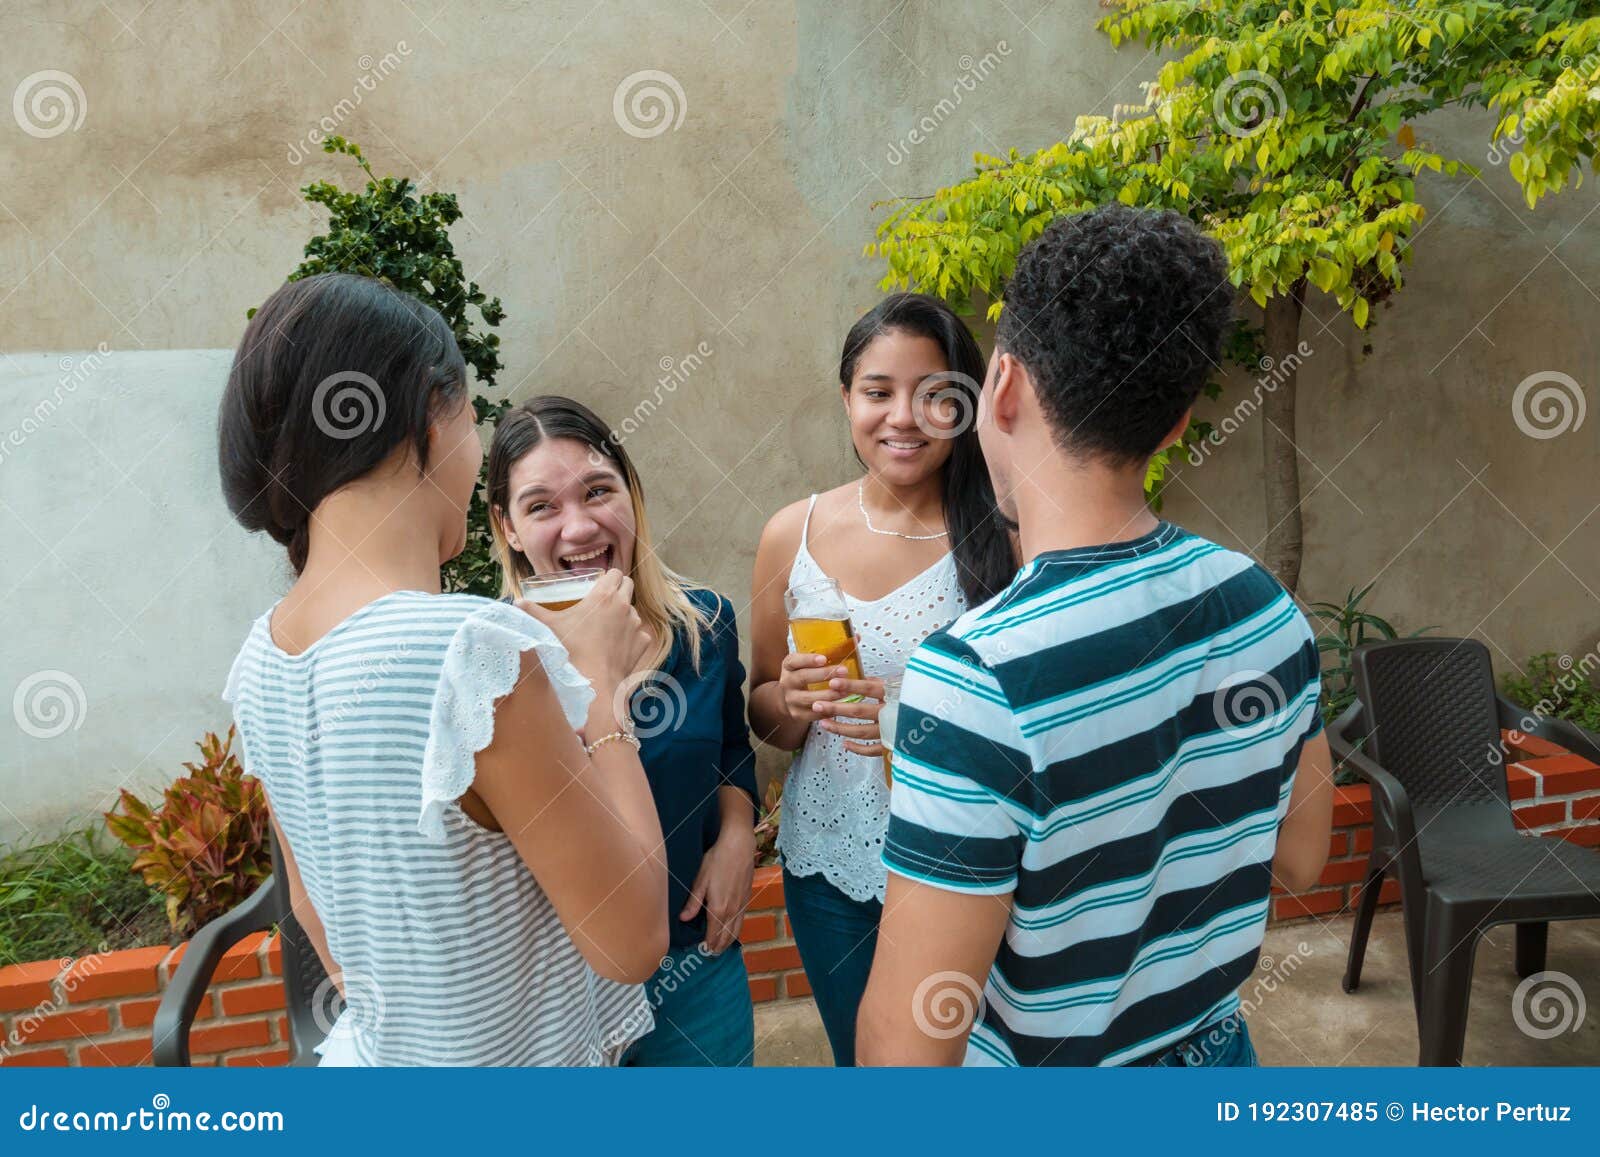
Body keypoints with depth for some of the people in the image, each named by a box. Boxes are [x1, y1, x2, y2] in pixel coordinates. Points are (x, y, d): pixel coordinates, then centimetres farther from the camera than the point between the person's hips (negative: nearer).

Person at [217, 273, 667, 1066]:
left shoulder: (260, 657, -5)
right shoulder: (479, 649, -29)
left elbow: (315, 909, 8)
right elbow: (633, 939, -21)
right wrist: (600, 683, -15)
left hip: (370, 1057, 7)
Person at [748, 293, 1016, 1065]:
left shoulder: (1003, 541, -13)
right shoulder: (794, 533, -3)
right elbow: (763, 716, 6)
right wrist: (794, 702, -16)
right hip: (827, 862, 3)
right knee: (857, 1053, 23)